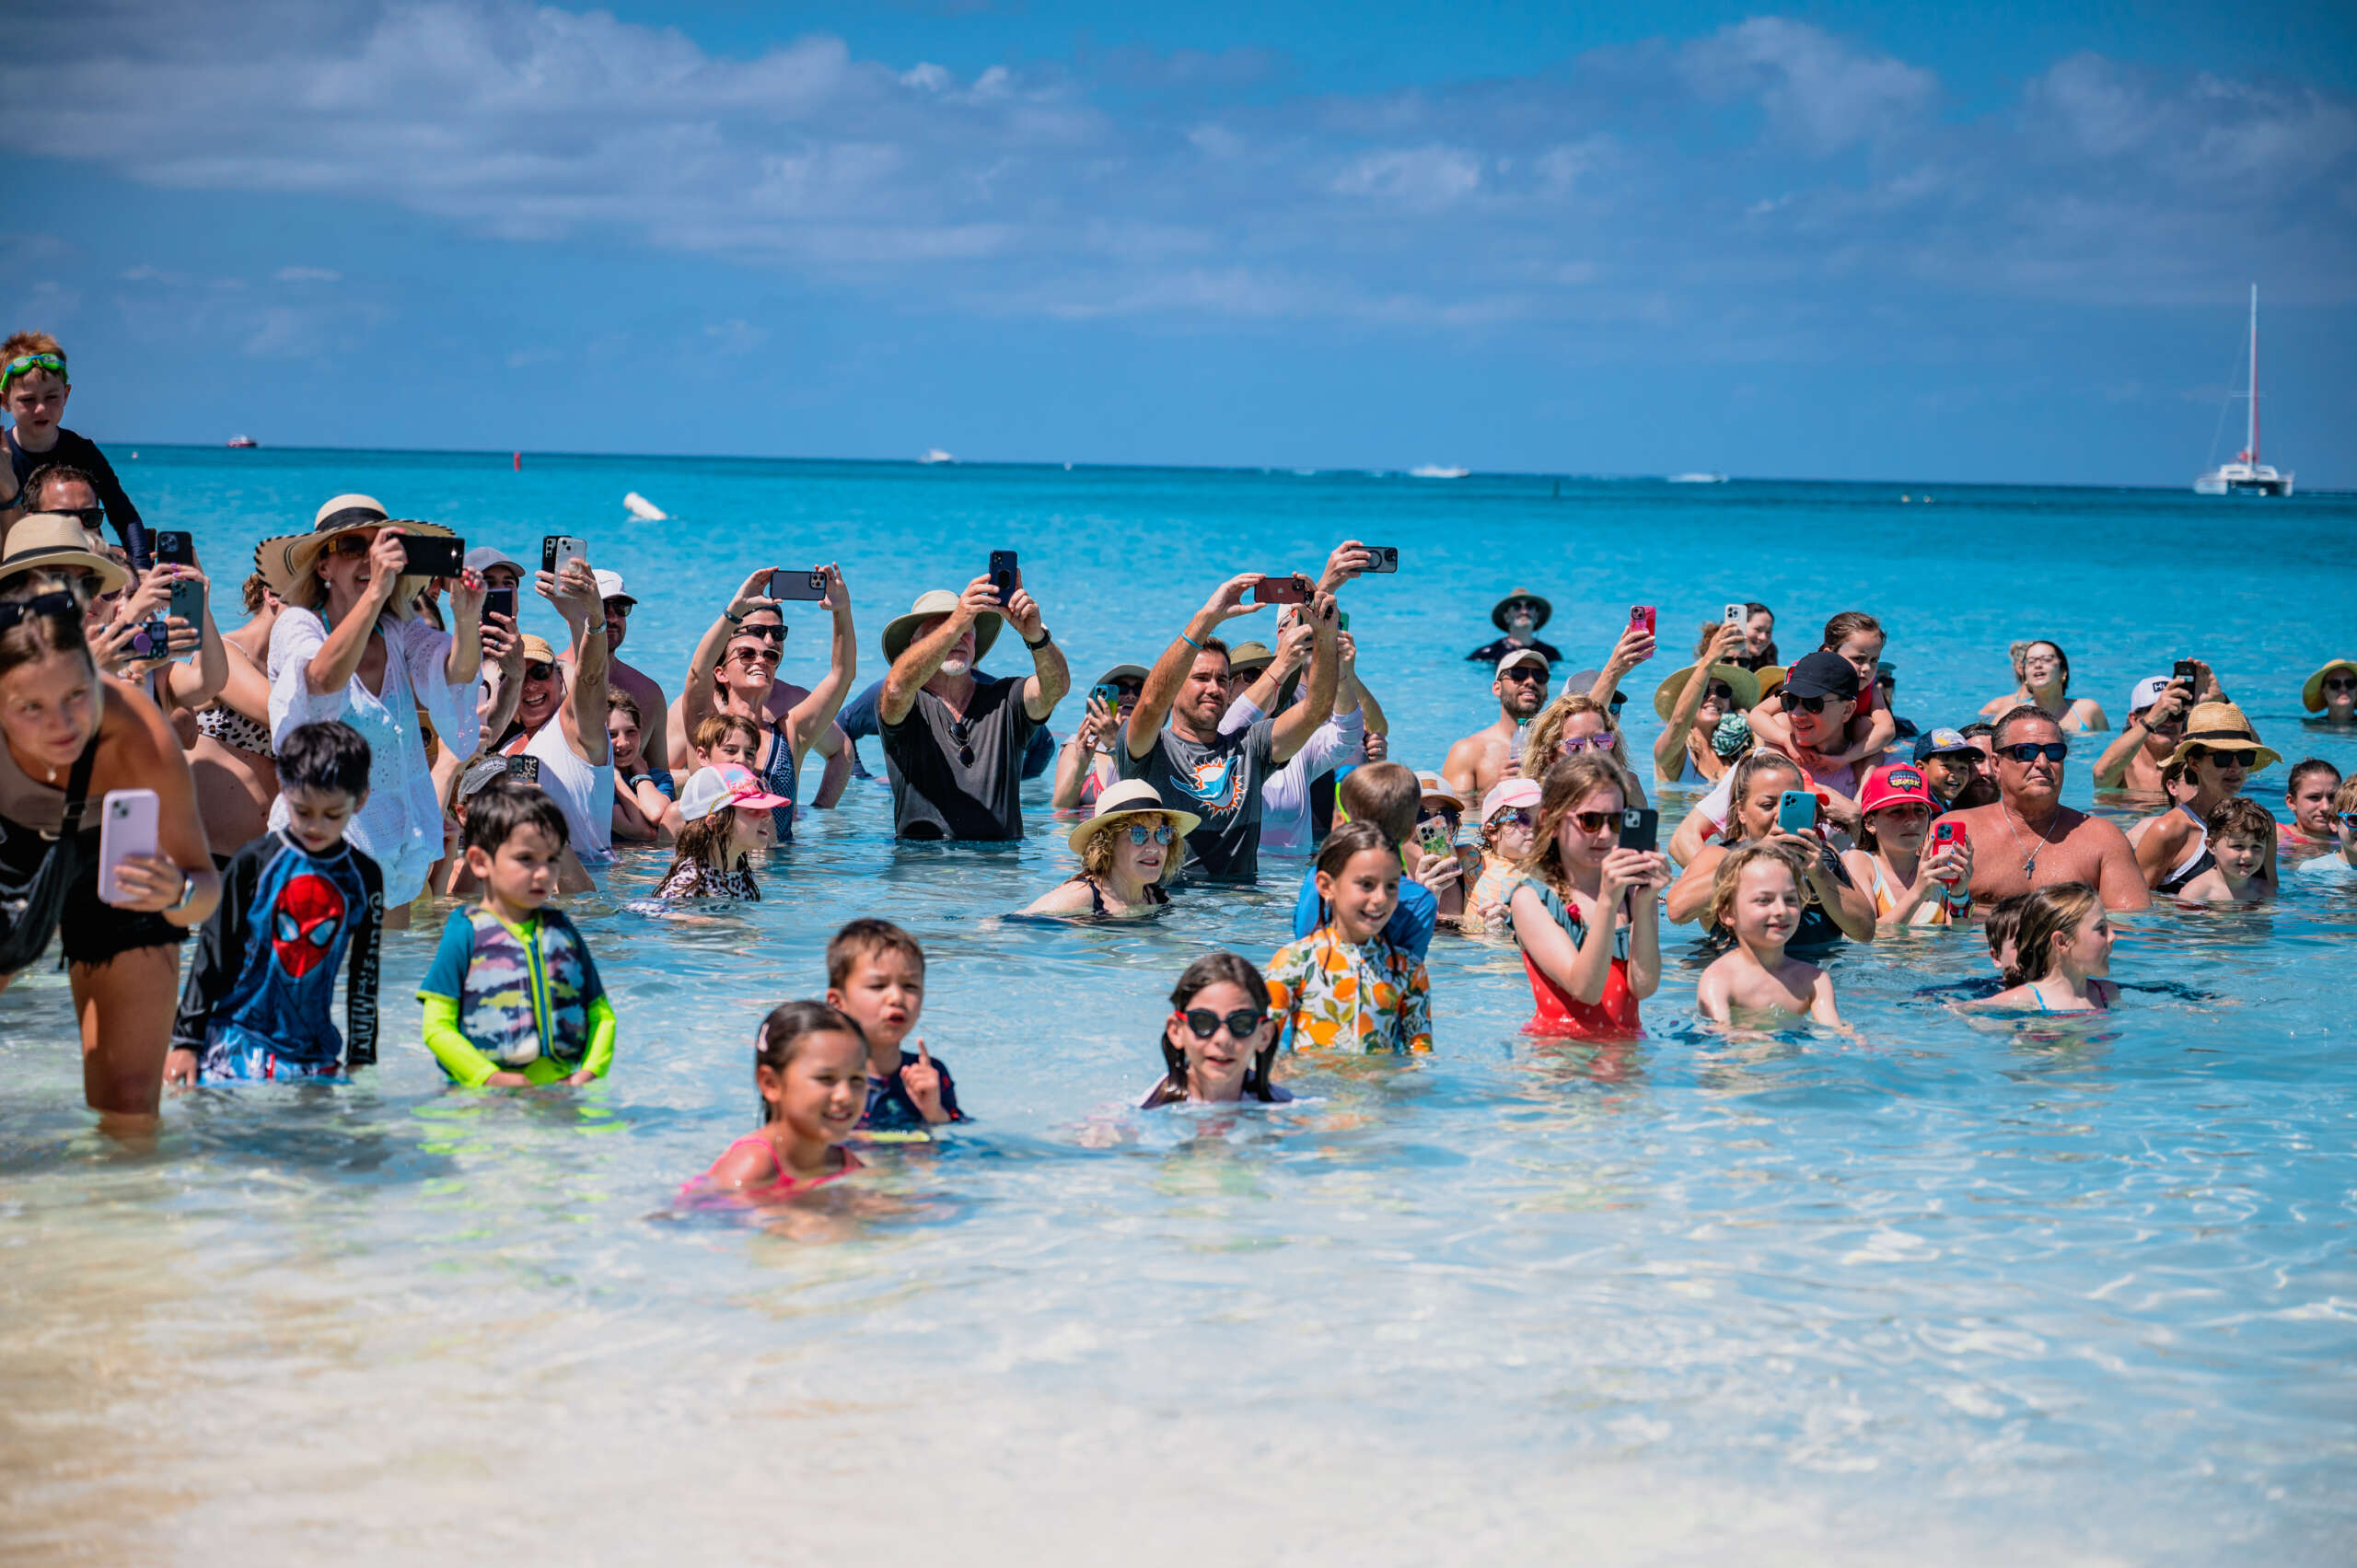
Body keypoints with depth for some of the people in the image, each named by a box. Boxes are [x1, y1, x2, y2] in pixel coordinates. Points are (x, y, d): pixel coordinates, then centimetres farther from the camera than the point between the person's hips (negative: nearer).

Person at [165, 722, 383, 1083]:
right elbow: (211, 956, 1)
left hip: (315, 1057, 2)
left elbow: (365, 977, 12)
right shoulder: (254, 863, -3)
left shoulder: (363, 878, 5)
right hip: (234, 1046, -2)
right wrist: (186, 1041, -1)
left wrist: (361, 1061, 12)